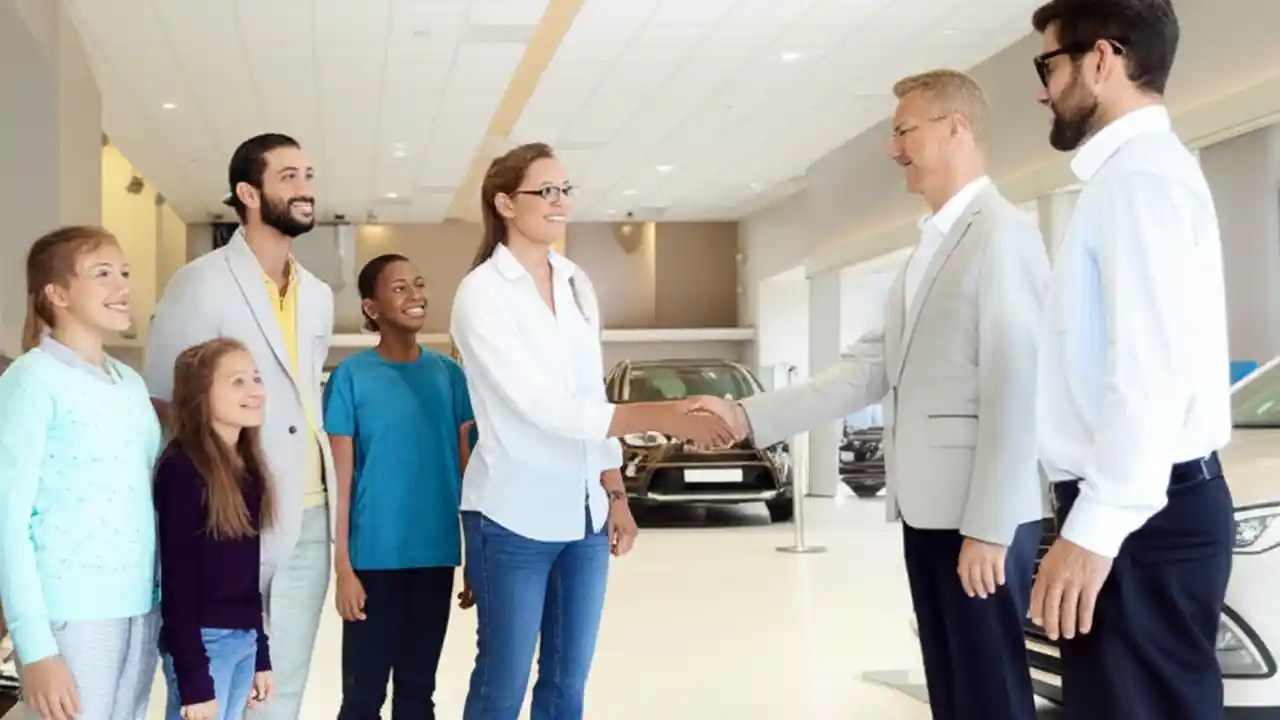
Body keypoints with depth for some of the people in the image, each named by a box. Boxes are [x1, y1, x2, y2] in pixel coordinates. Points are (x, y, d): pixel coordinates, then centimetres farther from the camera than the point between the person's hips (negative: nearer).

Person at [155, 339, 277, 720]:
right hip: (202, 641, -7)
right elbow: (177, 583, -15)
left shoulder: (248, 466, 10)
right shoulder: (183, 470, -13)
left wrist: (261, 656, 16)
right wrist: (193, 682, -17)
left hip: (244, 640, 7)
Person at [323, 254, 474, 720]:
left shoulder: (449, 374, 5)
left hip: (436, 556, 3)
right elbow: (341, 477, -5)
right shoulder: (351, 377, -5)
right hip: (374, 559, -3)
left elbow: (466, 466, 9)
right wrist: (343, 567, -9)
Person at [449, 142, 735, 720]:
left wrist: (615, 495, 11)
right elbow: (544, 407, -20)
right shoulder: (482, 293, -11)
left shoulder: (577, 284, 9)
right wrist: (662, 417, -25)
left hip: (583, 515, 6)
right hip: (513, 516, -6)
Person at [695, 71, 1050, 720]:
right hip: (928, 511, 9)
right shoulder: (928, 249, 18)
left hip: (982, 518, -9)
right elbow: (867, 372, 14)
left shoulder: (1001, 234, -12)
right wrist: (748, 416, 7)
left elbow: (1014, 389, -18)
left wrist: (988, 528, -20)